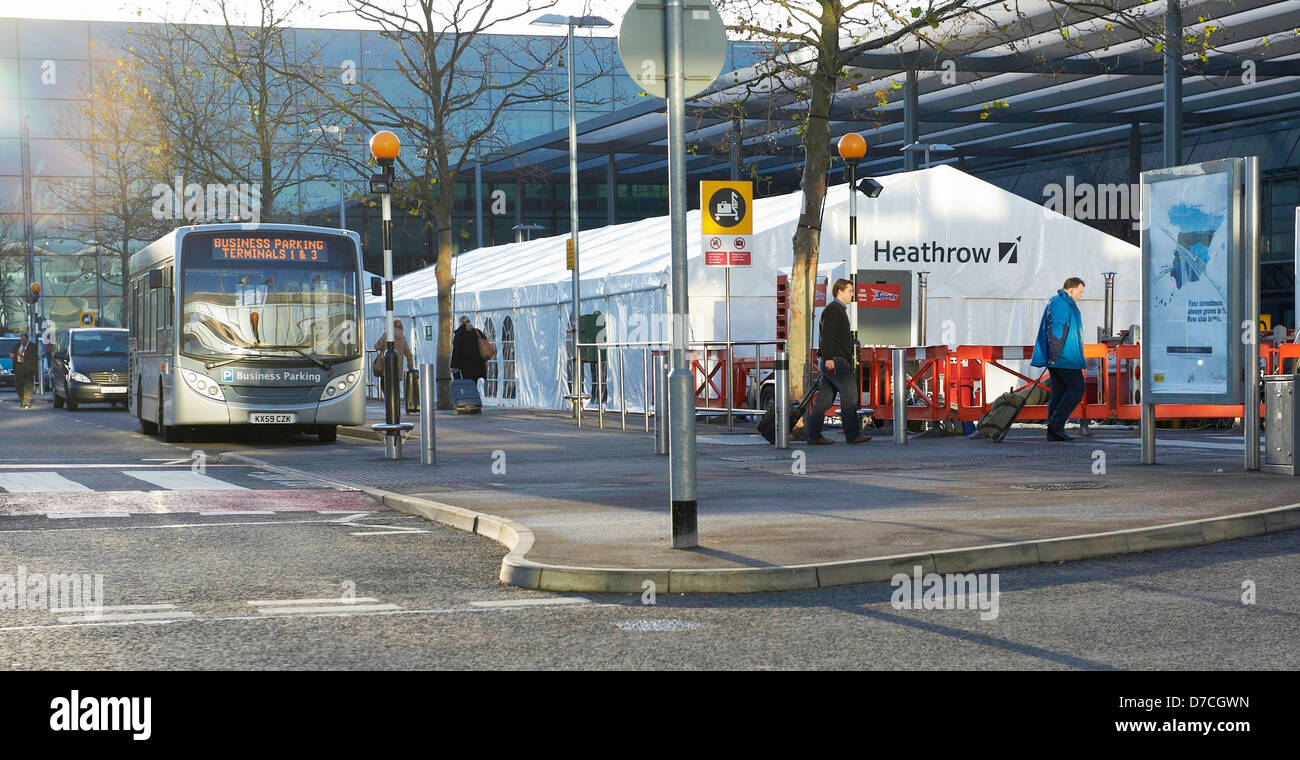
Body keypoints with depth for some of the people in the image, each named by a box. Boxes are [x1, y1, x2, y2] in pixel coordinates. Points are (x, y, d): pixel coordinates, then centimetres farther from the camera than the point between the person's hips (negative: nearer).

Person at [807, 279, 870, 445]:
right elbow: (827, 335, -19)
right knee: (850, 394, -9)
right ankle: (853, 434, -7)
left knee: (825, 398, 7)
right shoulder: (832, 309, -10)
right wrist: (828, 358, -25)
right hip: (834, 361, -10)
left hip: (834, 361, 10)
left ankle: (814, 435, 7)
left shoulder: (839, 310, 23)